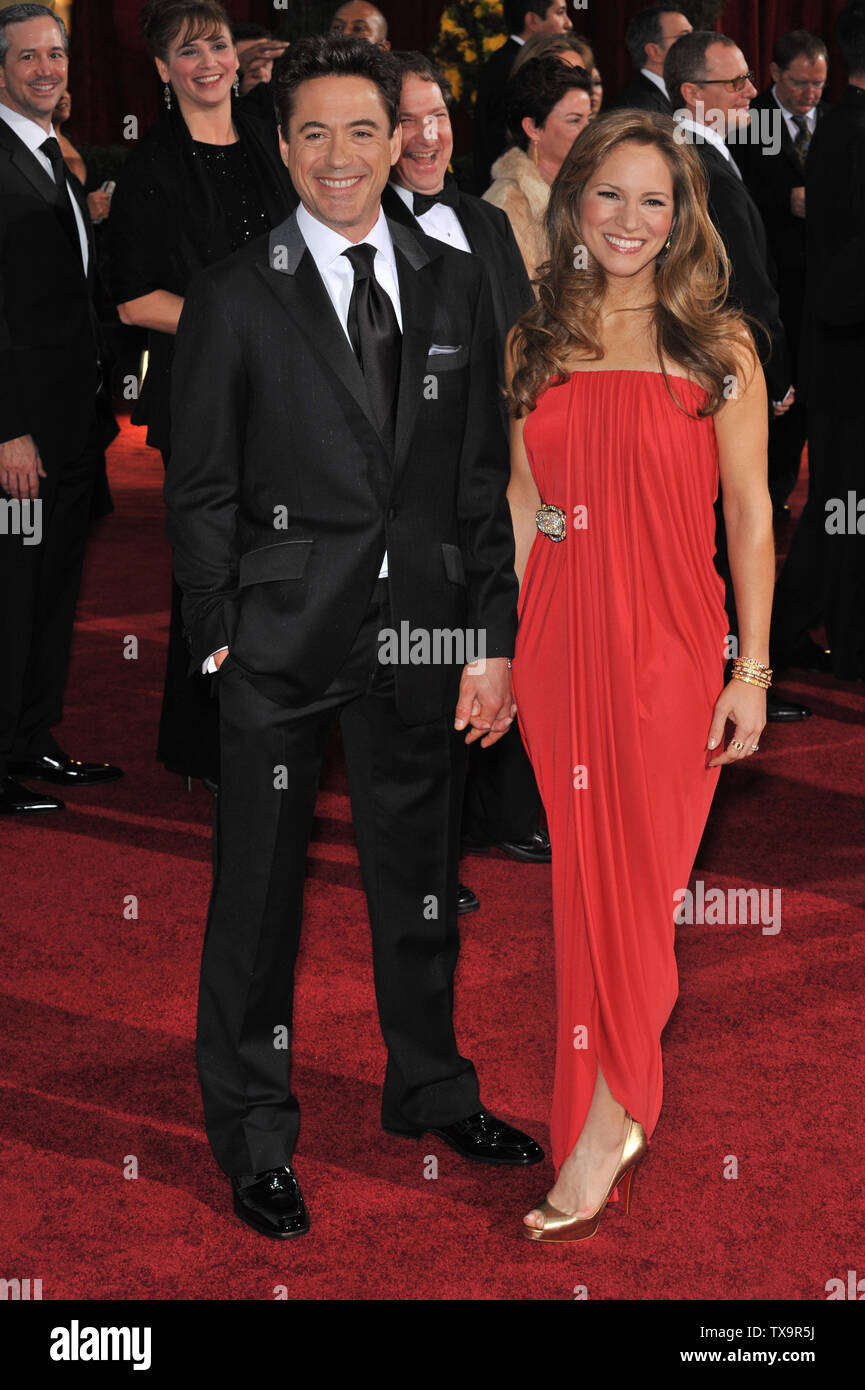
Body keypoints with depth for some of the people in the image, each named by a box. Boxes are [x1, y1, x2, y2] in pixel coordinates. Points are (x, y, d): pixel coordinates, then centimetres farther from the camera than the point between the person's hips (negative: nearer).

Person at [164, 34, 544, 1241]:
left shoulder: (456, 286, 7)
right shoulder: (235, 299, -3)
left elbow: (484, 476, 6)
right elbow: (198, 490, -1)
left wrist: (491, 639, 2)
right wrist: (221, 636, -7)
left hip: (421, 631, 3)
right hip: (282, 642, -3)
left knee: (421, 877, 16)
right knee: (258, 892, 6)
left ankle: (430, 1089, 36)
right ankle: (254, 1138, 21)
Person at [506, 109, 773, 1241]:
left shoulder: (717, 343, 0)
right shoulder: (535, 343, 9)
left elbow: (751, 513, -2)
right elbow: (521, 508, 11)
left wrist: (753, 670, -6)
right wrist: (495, 652, 7)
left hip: (670, 646, -3)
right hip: (559, 639, 3)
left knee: (635, 882, -1)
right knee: (584, 880, 7)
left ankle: (601, 1129, 7)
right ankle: (624, 1106, 20)